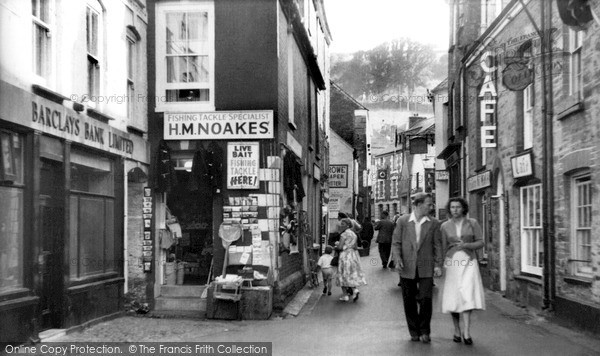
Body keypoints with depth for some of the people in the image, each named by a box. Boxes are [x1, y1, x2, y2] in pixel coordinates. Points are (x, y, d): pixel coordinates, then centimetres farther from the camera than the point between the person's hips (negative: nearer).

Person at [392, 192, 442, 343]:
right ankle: (414, 332, 20)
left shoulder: (434, 223, 5)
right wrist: (397, 260, -11)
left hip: (426, 268, 0)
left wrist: (438, 265, -5)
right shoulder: (402, 221, 3)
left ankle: (424, 332, 10)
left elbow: (437, 245, 4)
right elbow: (396, 243, 3)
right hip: (407, 268, 0)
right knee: (409, 301, 7)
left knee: (426, 300, -5)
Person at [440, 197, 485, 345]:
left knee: (467, 294, -16)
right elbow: (443, 247, 7)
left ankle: (466, 333, -16)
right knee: (453, 298, 1)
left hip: (469, 262, -1)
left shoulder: (473, 223, 1)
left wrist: (466, 245, -17)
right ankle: (457, 330, 19)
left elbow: (481, 243, 0)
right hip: (452, 262, 1)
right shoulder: (445, 226, 4)